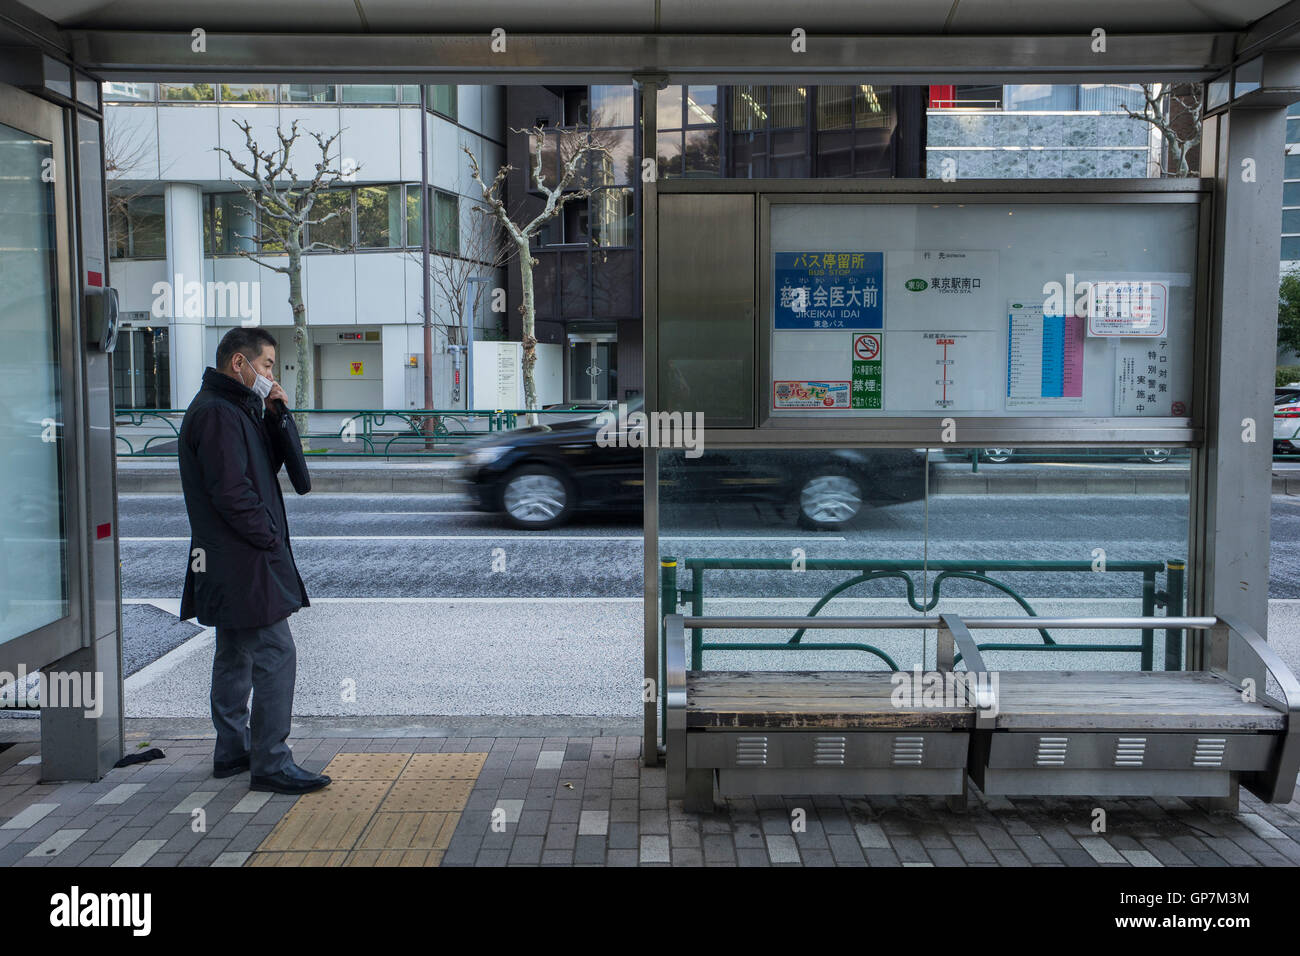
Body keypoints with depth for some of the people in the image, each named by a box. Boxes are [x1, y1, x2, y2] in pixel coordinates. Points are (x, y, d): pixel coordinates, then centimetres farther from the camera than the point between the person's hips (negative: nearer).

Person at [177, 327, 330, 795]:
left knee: (236, 655, 17)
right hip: (244, 562, -11)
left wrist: (278, 414, 2)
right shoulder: (216, 413, -15)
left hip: (235, 563, 11)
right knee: (275, 655, -10)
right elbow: (230, 491, -21)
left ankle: (233, 749, 28)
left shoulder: (238, 409, 18)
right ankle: (271, 764, -6)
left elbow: (279, 461, 16)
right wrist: (270, 538, -13)